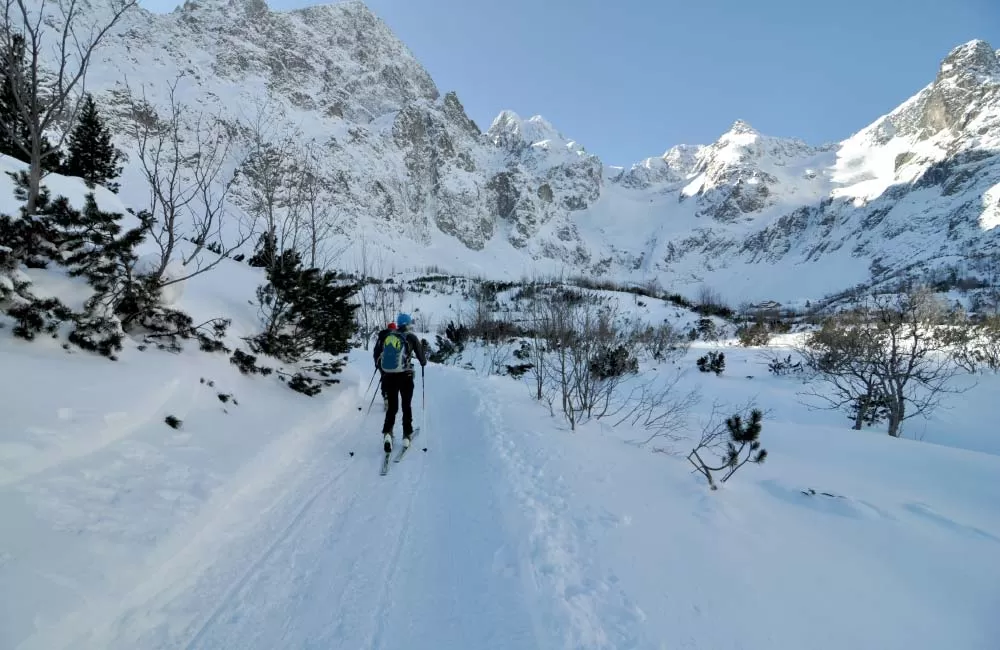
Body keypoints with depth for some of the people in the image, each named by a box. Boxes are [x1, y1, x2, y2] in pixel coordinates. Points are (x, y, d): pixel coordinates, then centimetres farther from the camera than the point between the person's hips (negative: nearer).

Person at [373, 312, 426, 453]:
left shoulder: (386, 336, 6)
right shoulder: (411, 337, -4)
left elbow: (377, 354, 12)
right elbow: (421, 354, 3)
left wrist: (382, 369, 27)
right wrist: (423, 362, 26)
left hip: (388, 377, 3)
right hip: (405, 376, -2)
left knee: (392, 406, 14)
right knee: (406, 406, 14)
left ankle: (387, 433, -4)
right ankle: (407, 436, 18)